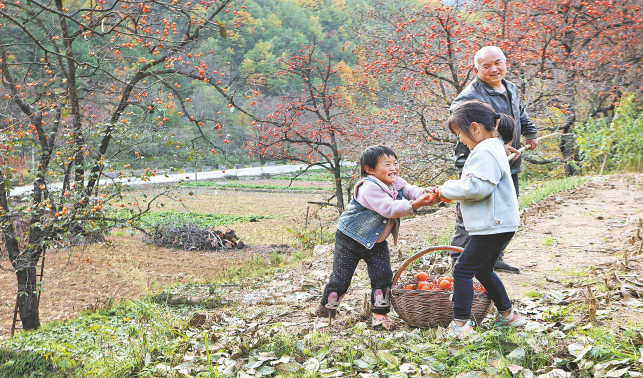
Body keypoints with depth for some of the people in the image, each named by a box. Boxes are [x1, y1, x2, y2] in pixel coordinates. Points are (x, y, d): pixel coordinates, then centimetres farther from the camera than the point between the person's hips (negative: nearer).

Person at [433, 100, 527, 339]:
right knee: (483, 271, 21)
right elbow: (477, 186, 22)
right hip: (499, 224, 11)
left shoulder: (485, 152, -17)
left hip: (493, 226, -11)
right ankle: (507, 315, 31)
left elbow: (477, 187, -29)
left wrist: (448, 189, -13)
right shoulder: (492, 149, 18)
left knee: (463, 270, -7)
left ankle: (461, 324, -5)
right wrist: (447, 192, 10)